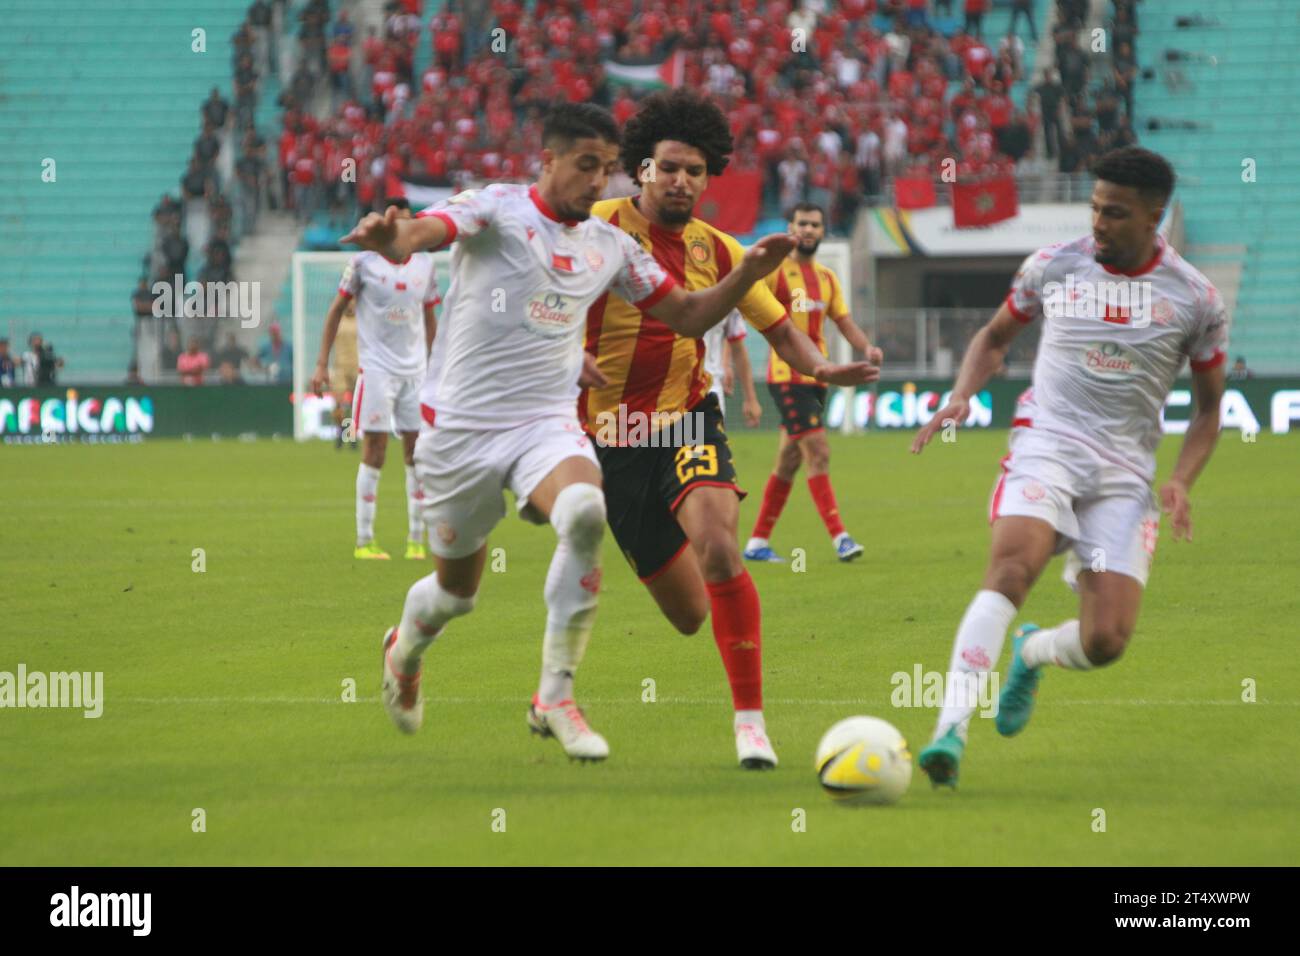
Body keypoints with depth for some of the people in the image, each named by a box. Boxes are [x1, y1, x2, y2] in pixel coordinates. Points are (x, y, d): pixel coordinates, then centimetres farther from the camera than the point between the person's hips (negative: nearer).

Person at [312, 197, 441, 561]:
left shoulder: (424, 264, 9)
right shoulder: (363, 263, -2)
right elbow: (336, 310, 2)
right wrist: (322, 363, -3)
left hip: (416, 370, 4)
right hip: (376, 368, -4)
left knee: (418, 450, 2)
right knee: (374, 449, -6)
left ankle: (416, 540, 8)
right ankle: (364, 541, 0)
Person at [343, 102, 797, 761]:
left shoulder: (609, 245, 9)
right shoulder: (496, 209, -7)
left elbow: (686, 315, 18)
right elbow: (428, 230, -27)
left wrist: (746, 275, 0)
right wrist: (392, 238, -52)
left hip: (548, 426, 3)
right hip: (461, 427, -3)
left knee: (585, 511, -31)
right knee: (456, 589, 9)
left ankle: (555, 699, -22)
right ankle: (405, 650, 49)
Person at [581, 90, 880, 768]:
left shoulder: (714, 249, 4)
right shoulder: (601, 227, -6)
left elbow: (779, 328, 10)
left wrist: (820, 367, -10)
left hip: (687, 420, 2)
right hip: (611, 434, -2)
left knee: (717, 548, -28)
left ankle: (750, 720, -21)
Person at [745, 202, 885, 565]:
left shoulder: (827, 278, 15)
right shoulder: (775, 271, -5)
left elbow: (844, 321, 18)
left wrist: (867, 348, -2)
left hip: (816, 376, 7)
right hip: (787, 375, -7)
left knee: (789, 460, 10)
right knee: (818, 451, -16)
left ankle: (757, 542, 18)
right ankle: (839, 536, -17)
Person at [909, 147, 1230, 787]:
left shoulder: (1195, 301, 2)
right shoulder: (1052, 267, 4)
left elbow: (1209, 408, 11)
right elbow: (995, 336, 21)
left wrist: (1181, 481, -5)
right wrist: (961, 396, 1)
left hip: (1124, 474, 1)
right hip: (1046, 444, -1)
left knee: (1105, 641, -9)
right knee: (1013, 564, -31)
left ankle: (1032, 653, 28)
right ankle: (952, 726, -37)